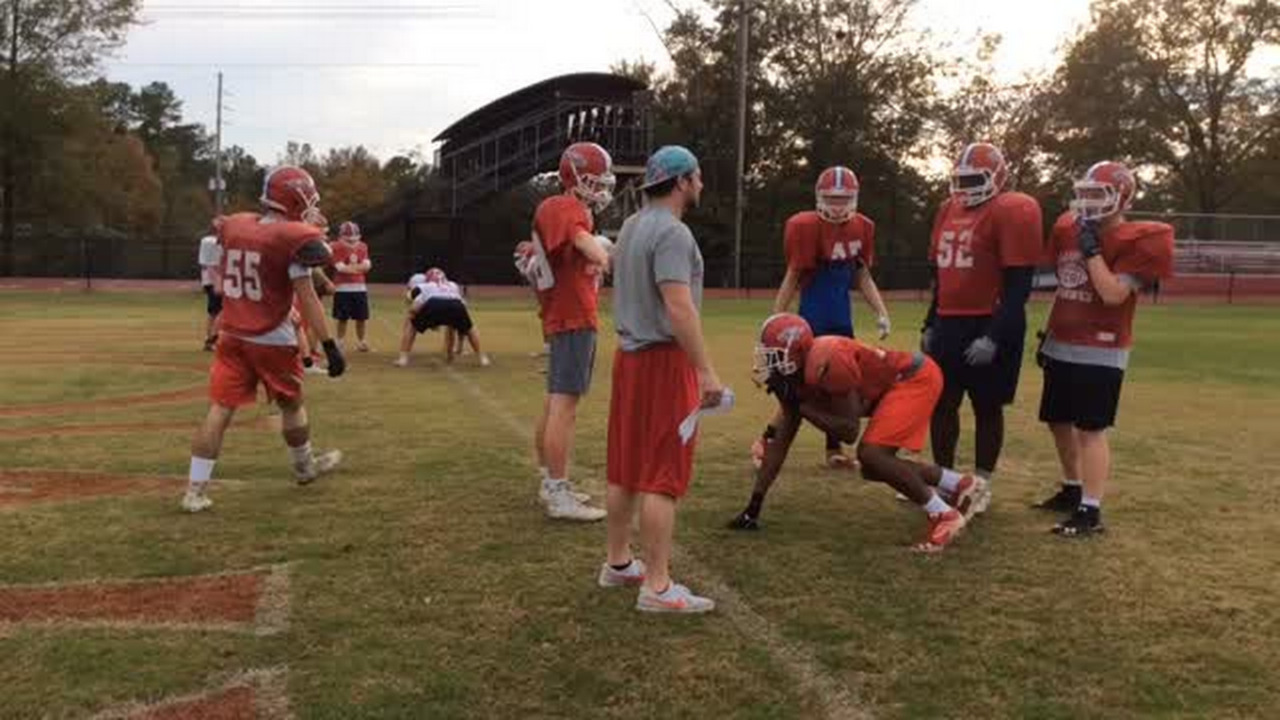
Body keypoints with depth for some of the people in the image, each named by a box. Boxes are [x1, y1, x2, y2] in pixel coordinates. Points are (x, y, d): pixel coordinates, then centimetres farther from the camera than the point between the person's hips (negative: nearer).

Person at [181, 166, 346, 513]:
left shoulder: (235, 227, 3)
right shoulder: (294, 238, -15)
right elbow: (307, 300, -18)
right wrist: (330, 345, -16)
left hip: (232, 335, 5)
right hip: (272, 340, -5)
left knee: (220, 409, 3)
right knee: (291, 404, 17)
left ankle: (196, 490, 0)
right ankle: (305, 466, 37)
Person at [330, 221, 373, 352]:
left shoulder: (363, 247, 6)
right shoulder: (336, 247, -7)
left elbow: (367, 265, -4)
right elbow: (340, 267, -15)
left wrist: (349, 267, -17)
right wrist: (359, 267, -13)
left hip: (360, 287, 4)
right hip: (342, 288, -4)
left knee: (362, 317, 9)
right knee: (342, 318, 1)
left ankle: (360, 341, 23)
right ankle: (339, 342, 11)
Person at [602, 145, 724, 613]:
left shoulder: (631, 227, 14)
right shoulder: (672, 233, -15)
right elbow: (679, 307, -23)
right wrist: (706, 371, -22)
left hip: (629, 355, 9)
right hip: (665, 360, -9)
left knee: (626, 468, 15)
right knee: (663, 476, -5)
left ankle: (618, 563, 26)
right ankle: (657, 586, 0)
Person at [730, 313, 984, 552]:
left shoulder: (826, 362, -31)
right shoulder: (792, 377, -2)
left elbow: (849, 430, -25)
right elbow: (780, 442, 1)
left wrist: (802, 407, -21)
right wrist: (754, 505, 2)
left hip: (916, 377, -9)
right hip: (893, 386, 9)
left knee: (871, 454, -21)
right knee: (874, 466, 13)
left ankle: (944, 515, -7)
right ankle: (963, 485, 27)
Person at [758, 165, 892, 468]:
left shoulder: (862, 227, 4)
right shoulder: (807, 227, -14)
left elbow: (863, 276, 13)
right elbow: (793, 278, -10)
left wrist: (881, 312, 5)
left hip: (843, 318, 7)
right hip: (813, 317, -7)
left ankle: (834, 449, 23)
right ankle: (766, 441, 7)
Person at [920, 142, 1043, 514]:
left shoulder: (1012, 212, -12)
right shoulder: (949, 210, 13)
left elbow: (1019, 284, -16)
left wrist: (995, 336, -20)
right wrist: (930, 325, 18)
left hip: (989, 328, -7)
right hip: (949, 325, 7)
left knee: (987, 408, 5)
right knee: (941, 402, 12)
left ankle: (982, 485, 18)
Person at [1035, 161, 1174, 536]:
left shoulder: (1138, 241, -11)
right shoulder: (1069, 230, 9)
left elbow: (1113, 294, -22)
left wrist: (1092, 250, -19)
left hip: (1100, 352, -8)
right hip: (1060, 347, 8)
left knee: (1091, 429, -8)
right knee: (1058, 421, 16)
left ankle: (1090, 511, -3)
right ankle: (1072, 489, 33)